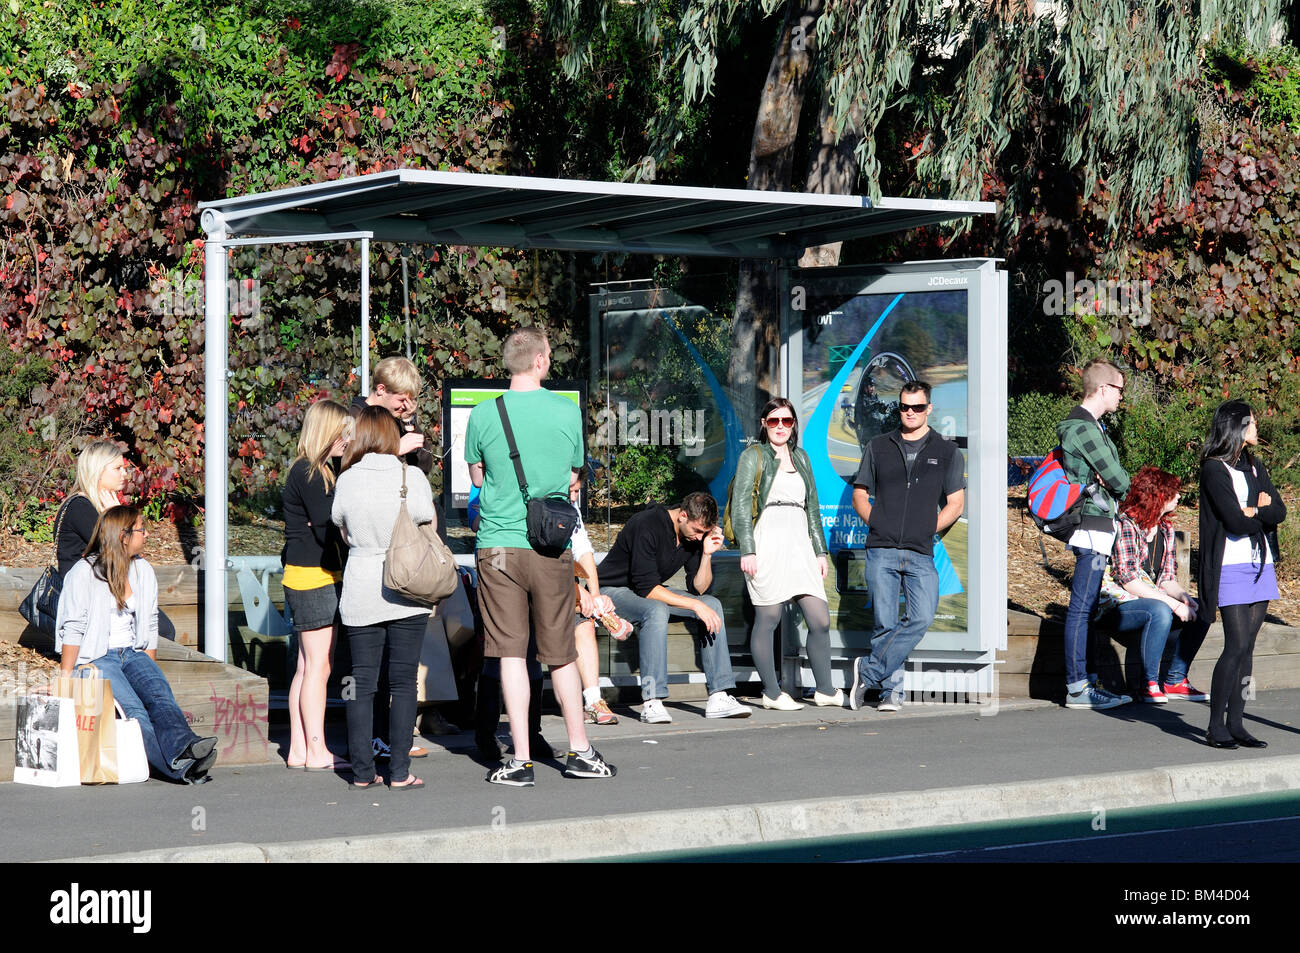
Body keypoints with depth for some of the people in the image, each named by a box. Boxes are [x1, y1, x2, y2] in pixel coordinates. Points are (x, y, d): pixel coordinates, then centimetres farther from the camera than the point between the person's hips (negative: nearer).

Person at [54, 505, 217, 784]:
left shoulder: (144, 571, 16)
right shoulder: (83, 573, -2)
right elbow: (72, 629, -5)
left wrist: (149, 668, 10)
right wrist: (65, 679, -10)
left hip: (133, 654, 5)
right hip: (95, 658, -5)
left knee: (160, 695, -27)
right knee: (132, 709, -29)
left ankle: (183, 748, -53)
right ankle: (179, 767, -49)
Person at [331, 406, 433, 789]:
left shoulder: (346, 481, -3)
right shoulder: (411, 476, -7)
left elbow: (342, 531, 8)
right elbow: (428, 526, 2)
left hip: (360, 595, 1)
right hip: (407, 593, -1)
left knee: (361, 682, 7)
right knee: (403, 682, 3)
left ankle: (362, 771, 7)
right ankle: (399, 772, 1)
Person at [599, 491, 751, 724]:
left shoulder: (695, 533, -3)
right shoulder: (648, 526, -27)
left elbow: (698, 589, -2)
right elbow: (647, 588, -30)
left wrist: (707, 554, -17)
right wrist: (695, 605, -30)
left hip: (652, 593, 8)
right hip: (613, 591, -8)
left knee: (712, 604, -9)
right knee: (656, 611, -38)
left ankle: (719, 697, -13)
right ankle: (651, 702, -39)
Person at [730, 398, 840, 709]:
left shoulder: (801, 458, 21)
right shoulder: (753, 456, 4)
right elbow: (741, 505, -3)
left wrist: (820, 551, 19)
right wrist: (747, 550, -12)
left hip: (799, 547, 5)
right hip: (767, 546, -5)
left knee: (821, 620, -2)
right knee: (768, 620, -3)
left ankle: (825, 689, 8)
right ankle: (772, 693, 4)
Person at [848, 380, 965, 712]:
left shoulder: (946, 451, 11)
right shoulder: (879, 447, 13)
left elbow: (955, 504, 9)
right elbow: (859, 495, 16)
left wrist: (926, 530, 0)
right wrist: (878, 524, 1)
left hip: (920, 554, 0)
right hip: (881, 550, 0)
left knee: (922, 618, -16)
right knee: (885, 624, -3)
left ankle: (868, 670, -7)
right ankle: (891, 690, 3)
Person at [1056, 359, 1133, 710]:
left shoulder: (1090, 425, 19)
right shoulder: (1083, 427, -15)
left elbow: (1108, 477, 18)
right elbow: (1119, 480, -15)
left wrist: (1111, 491, -4)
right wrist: (1118, 492, 7)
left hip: (1097, 527, 11)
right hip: (1093, 526, -11)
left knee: (1087, 607, 13)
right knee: (1081, 608, -8)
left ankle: (1087, 681, 18)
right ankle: (1077, 688, -8)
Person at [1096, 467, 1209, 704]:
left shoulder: (1166, 530, 12)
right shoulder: (1125, 525, -13)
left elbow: (1167, 579, 11)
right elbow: (1127, 579, -21)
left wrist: (1183, 596, -13)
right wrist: (1173, 603, -25)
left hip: (1156, 600, 8)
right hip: (1118, 604, -8)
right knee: (1160, 611, -36)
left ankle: (1175, 681, -6)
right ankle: (1149, 684, -26)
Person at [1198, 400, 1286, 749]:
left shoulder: (1255, 466, 16)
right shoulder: (1214, 469, -7)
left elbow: (1279, 512, 6)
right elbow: (1235, 521, -16)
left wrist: (1253, 511, -10)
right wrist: (1263, 510, -1)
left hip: (1261, 564, 7)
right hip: (1231, 567, -7)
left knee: (1247, 646, 5)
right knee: (1237, 646, -11)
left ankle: (1236, 724, 7)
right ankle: (1216, 726, -5)